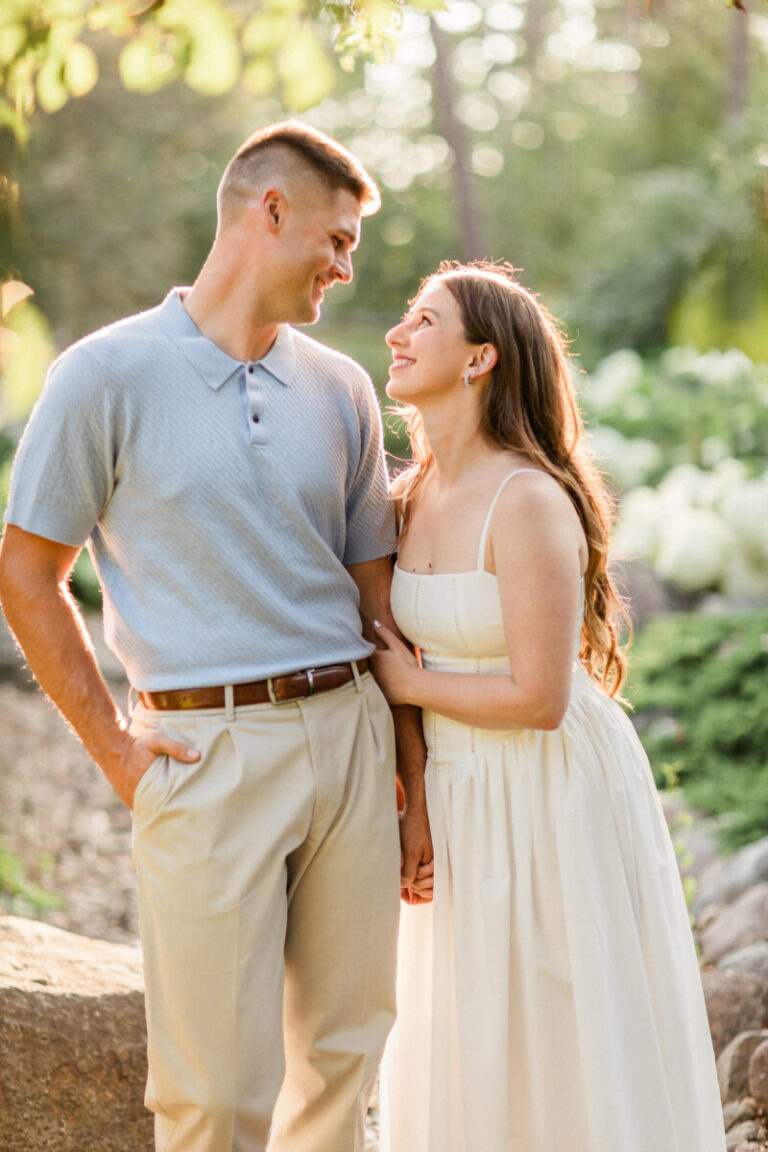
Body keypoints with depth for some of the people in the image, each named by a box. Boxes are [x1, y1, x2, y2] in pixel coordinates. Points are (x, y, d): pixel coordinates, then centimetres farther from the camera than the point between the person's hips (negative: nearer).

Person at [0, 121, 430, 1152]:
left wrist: (417, 783, 12)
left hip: (350, 733, 5)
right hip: (209, 752, -4)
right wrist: (115, 749, -5)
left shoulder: (340, 389, 11)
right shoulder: (108, 375, -3)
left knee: (345, 1051, 13)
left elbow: (376, 593, 14)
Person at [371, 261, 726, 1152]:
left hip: (553, 795, -8)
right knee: (472, 1042, 19)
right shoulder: (414, 495, 2)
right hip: (461, 794, 8)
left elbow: (538, 698, -25)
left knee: (561, 1052, 7)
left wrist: (408, 685, -12)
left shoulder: (529, 503, -23)